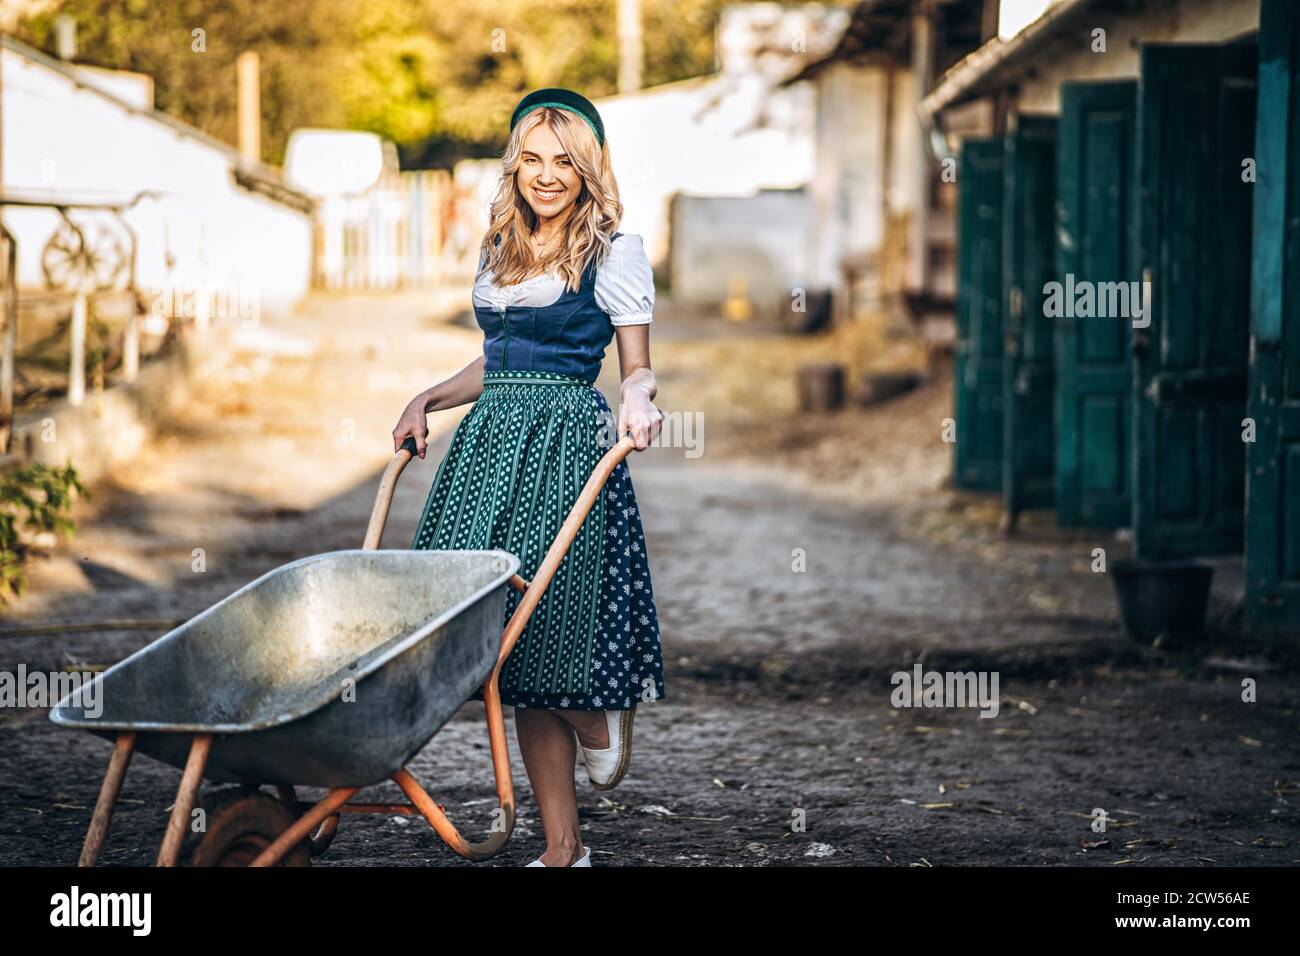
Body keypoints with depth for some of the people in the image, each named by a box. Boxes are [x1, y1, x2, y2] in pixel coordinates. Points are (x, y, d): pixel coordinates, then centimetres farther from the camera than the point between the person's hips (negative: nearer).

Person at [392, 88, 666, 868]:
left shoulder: (614, 252, -1)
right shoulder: (499, 249, 17)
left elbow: (638, 369, -2)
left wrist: (638, 402, -23)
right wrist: (428, 401, 13)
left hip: (568, 448, -6)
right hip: (492, 443, 6)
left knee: (554, 624, -11)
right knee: (524, 661, 4)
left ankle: (603, 720, 25)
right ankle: (563, 847, 8)